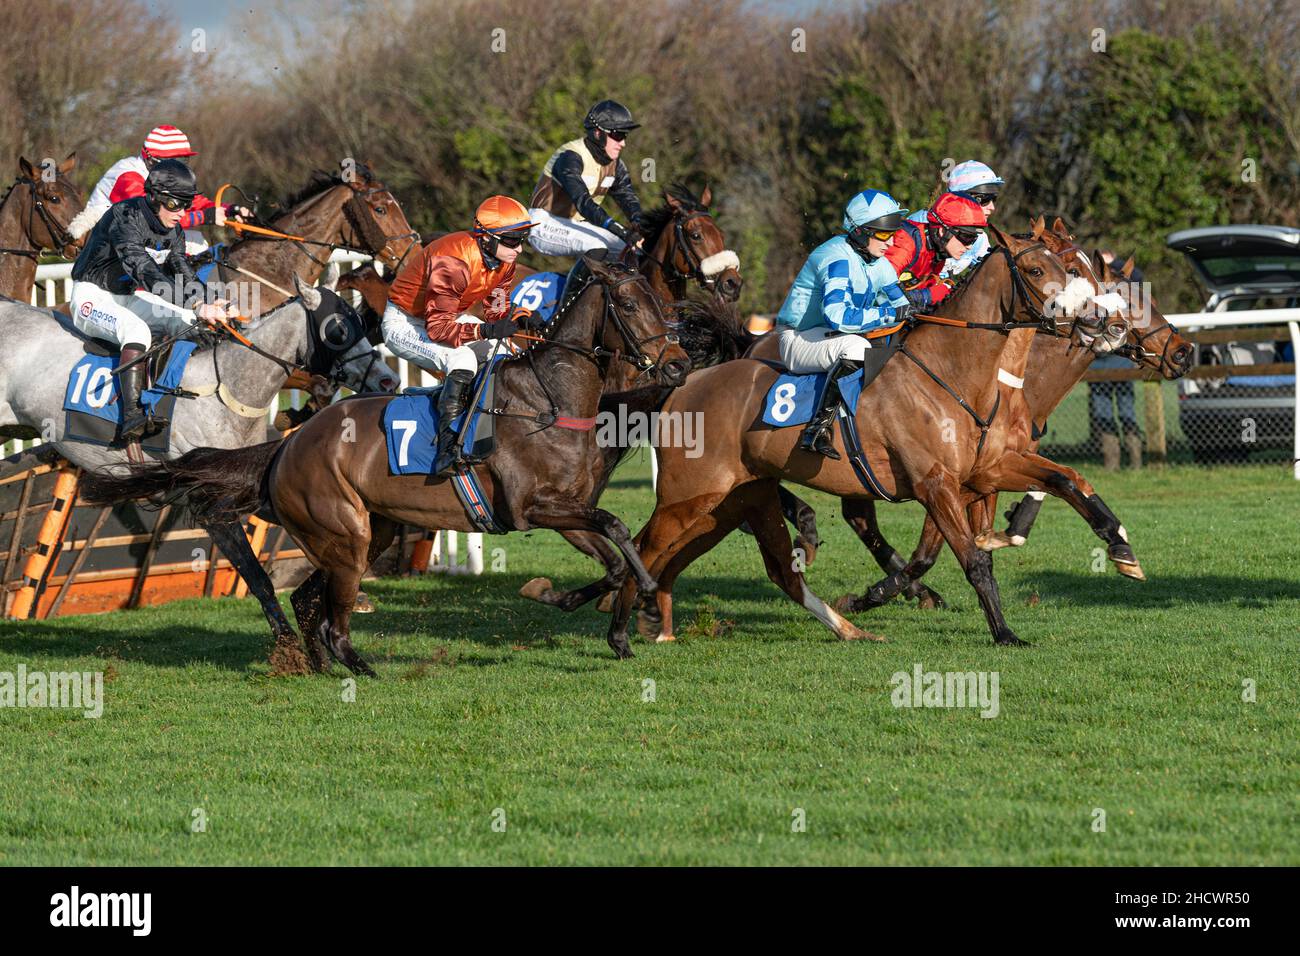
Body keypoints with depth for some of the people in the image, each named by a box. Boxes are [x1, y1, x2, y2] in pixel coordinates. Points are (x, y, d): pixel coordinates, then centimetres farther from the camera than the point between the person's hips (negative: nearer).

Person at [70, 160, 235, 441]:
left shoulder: (172, 229, 3)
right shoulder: (125, 217, -26)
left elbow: (183, 273, 1)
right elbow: (144, 270, -38)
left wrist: (205, 306, -22)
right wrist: (198, 307, -46)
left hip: (128, 297, 9)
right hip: (92, 297, -9)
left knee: (186, 321, -6)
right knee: (137, 330, -35)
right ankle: (132, 418, -43)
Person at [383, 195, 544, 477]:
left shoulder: (503, 261, -8)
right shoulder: (454, 263, -34)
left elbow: (496, 311, 1)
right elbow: (438, 328, -36)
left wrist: (521, 319, -21)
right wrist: (487, 331, -48)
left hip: (447, 317, 9)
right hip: (404, 324, -9)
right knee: (463, 359, -34)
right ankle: (447, 450, -38)